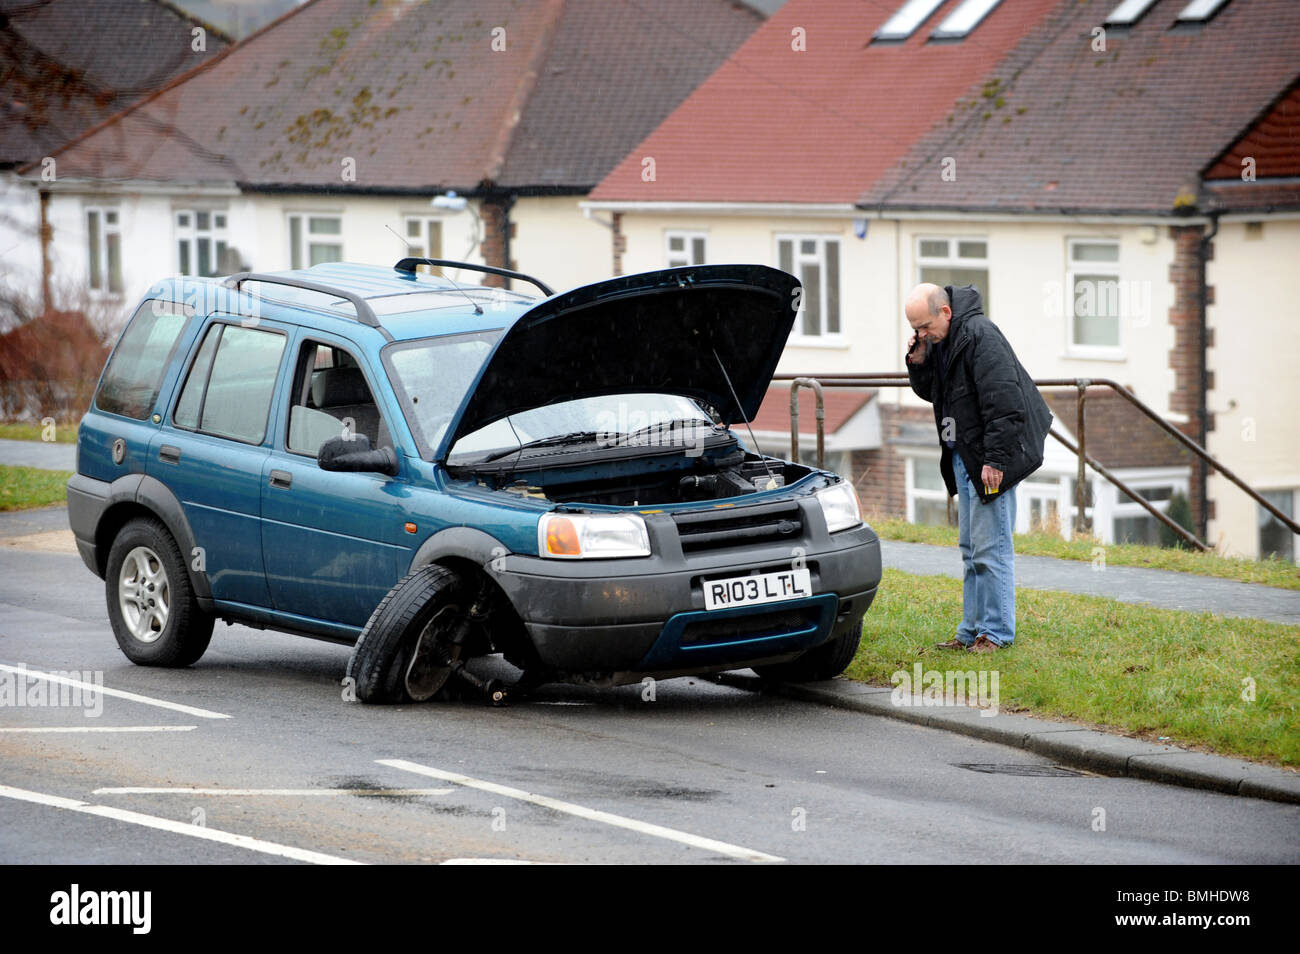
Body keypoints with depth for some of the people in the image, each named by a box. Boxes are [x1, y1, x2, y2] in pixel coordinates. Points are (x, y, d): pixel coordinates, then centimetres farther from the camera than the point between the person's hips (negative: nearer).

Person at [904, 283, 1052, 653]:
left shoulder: (980, 337, -19)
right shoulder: (939, 341, 10)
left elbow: (1003, 403, -22)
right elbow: (929, 391, 22)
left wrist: (994, 459, -23)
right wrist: (918, 362, 2)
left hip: (990, 460, -10)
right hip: (963, 458, 10)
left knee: (990, 548, -7)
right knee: (971, 549, 14)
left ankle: (997, 632, -3)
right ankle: (972, 630, 21)